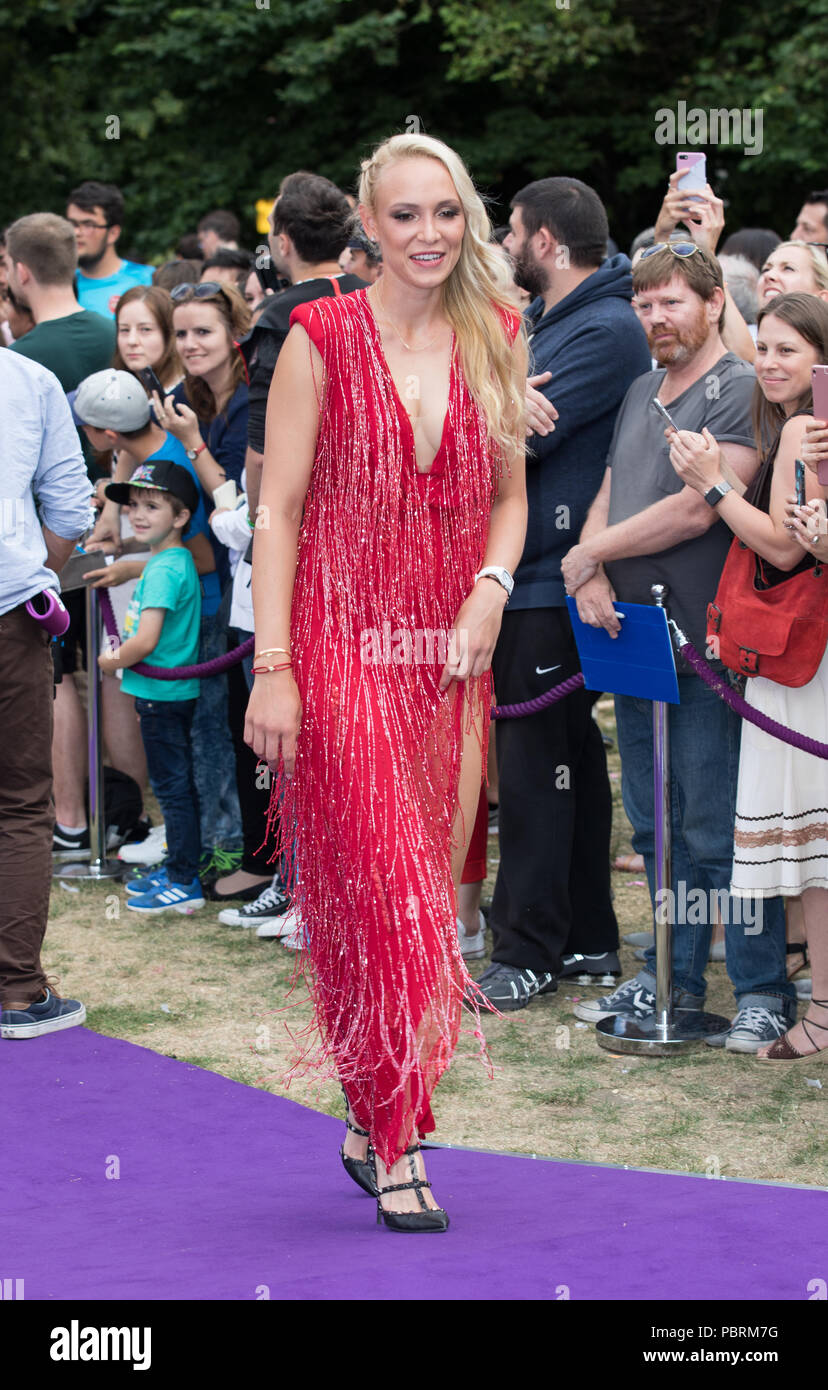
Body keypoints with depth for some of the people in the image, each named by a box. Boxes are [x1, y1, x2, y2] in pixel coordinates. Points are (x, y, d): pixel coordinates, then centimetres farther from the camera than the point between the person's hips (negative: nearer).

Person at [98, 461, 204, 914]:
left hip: (161, 692, -10)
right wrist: (122, 654, 15)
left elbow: (146, 641, -26)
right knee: (176, 786, 17)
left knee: (172, 787, -4)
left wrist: (113, 661, -10)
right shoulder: (177, 560, 10)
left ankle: (184, 885, 1)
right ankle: (178, 870, 26)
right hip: (174, 691, 10)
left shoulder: (163, 570, -20)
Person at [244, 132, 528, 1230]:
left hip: (449, 653, 4)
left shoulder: (495, 339, 8)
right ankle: (396, 1142, 1)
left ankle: (377, 1125, 18)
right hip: (342, 645, -4)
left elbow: (509, 495, 14)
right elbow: (278, 509, -5)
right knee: (375, 889, -8)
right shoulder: (321, 338, -4)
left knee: (431, 886, 5)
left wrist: (491, 588, -6)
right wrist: (272, 669, -11)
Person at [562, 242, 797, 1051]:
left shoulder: (740, 391, -10)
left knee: (720, 832, -5)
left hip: (705, 649, -8)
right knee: (656, 828, 14)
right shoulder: (640, 393, 16)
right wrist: (593, 579, -5)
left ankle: (763, 992, 3)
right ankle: (672, 979, 23)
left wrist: (589, 555, -9)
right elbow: (606, 499, 16)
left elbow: (696, 510, -18)